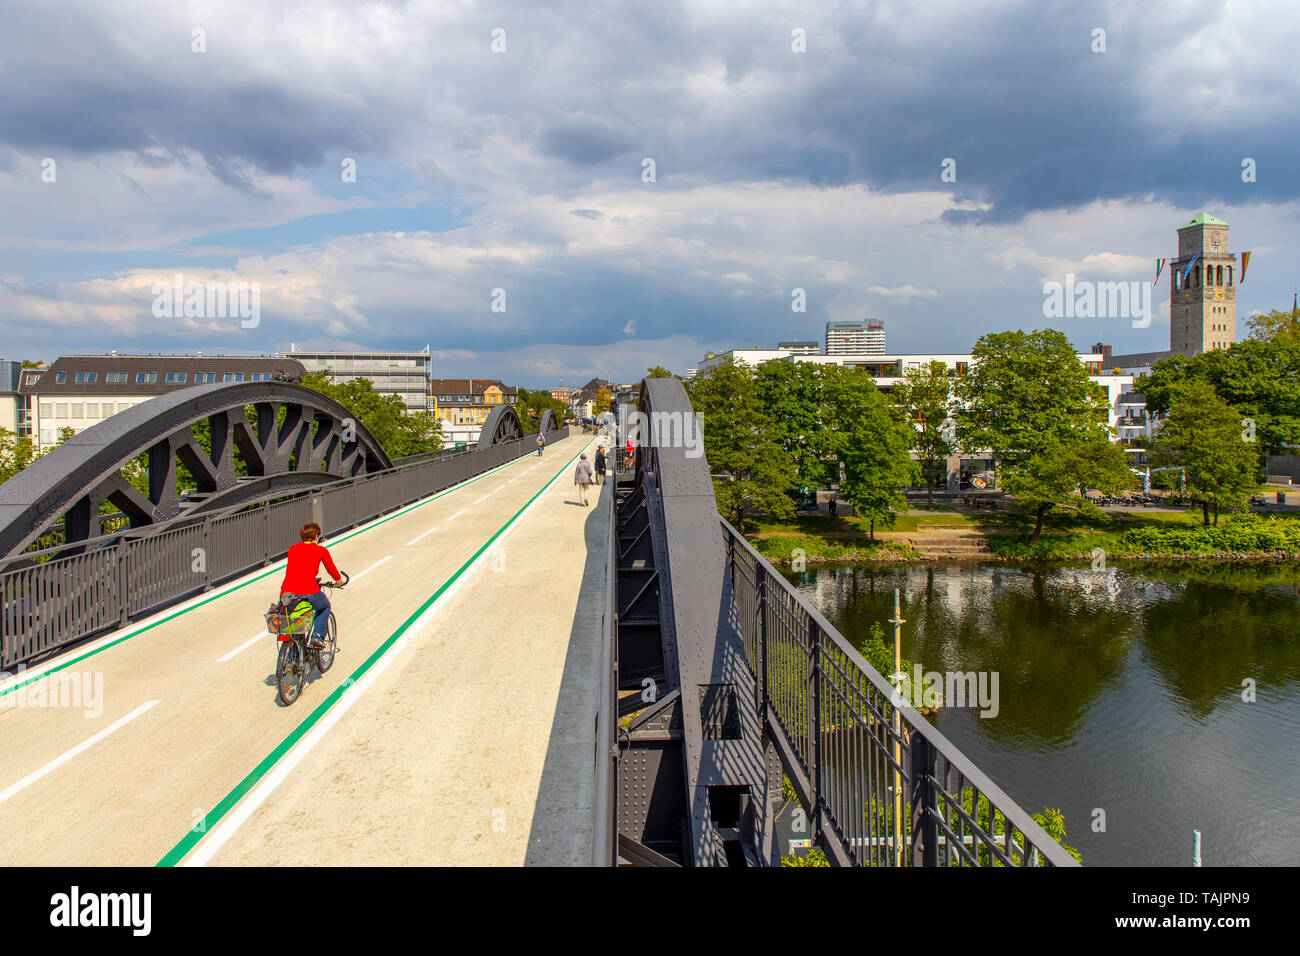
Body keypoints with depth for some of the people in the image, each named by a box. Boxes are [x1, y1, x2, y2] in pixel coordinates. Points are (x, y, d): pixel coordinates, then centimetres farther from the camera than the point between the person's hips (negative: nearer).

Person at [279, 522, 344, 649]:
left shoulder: (293, 549, 20)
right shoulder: (321, 550, 10)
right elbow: (331, 569, 23)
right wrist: (339, 580, 45)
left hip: (285, 594, 3)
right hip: (309, 593, -3)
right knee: (325, 606, 30)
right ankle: (318, 635, 13)